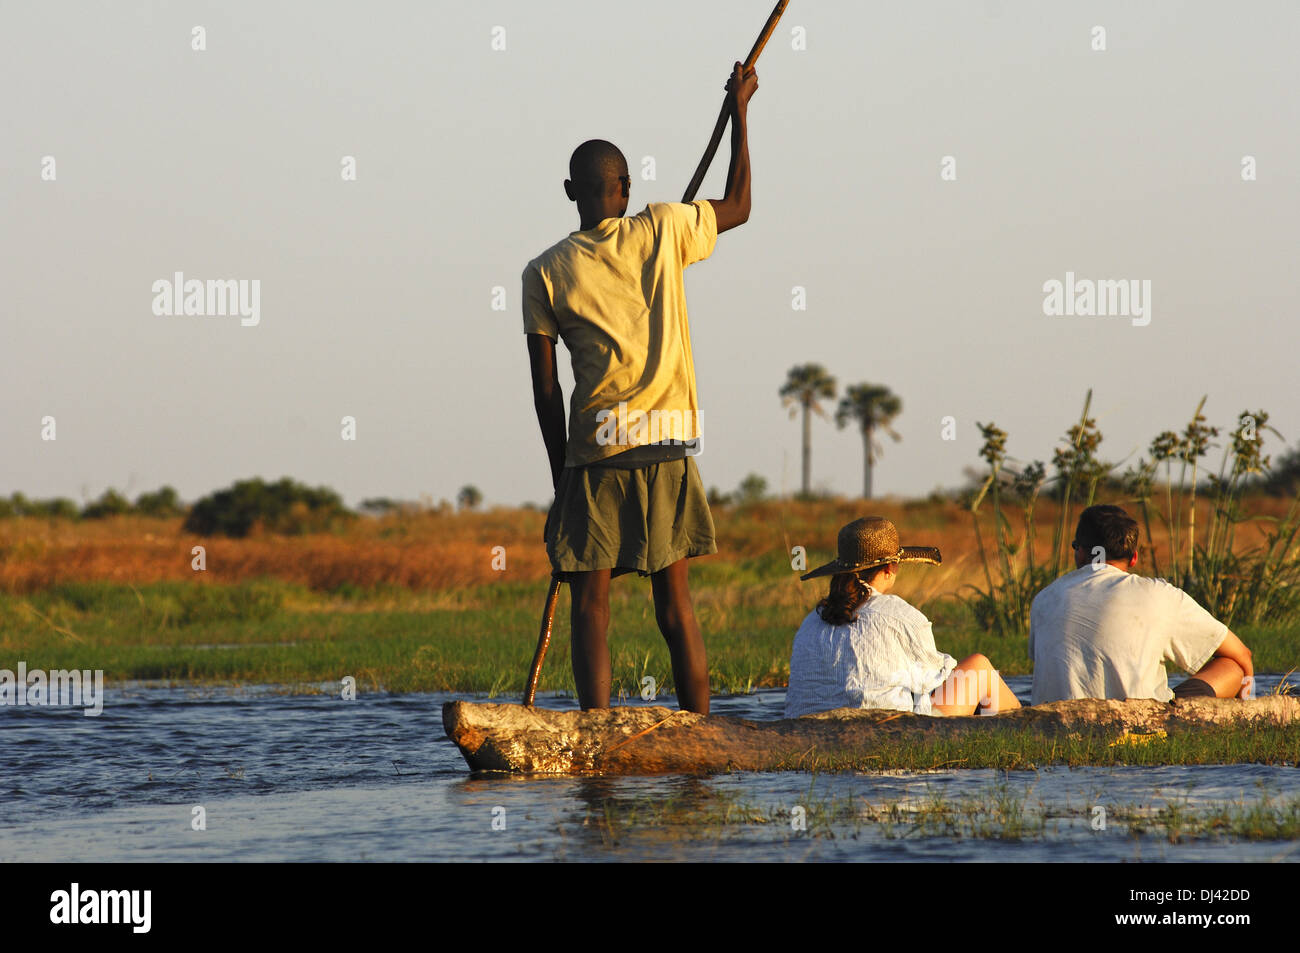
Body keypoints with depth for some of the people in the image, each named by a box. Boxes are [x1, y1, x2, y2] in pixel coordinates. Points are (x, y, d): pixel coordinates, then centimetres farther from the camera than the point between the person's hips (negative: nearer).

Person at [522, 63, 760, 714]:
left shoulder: (545, 273, 2)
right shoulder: (662, 231, 4)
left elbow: (545, 390, 2)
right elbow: (739, 207, 23)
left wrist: (560, 475, 11)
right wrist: (740, 110, 30)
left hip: (594, 453, -2)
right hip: (668, 451, 2)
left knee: (590, 606, 0)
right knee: (674, 599, 9)